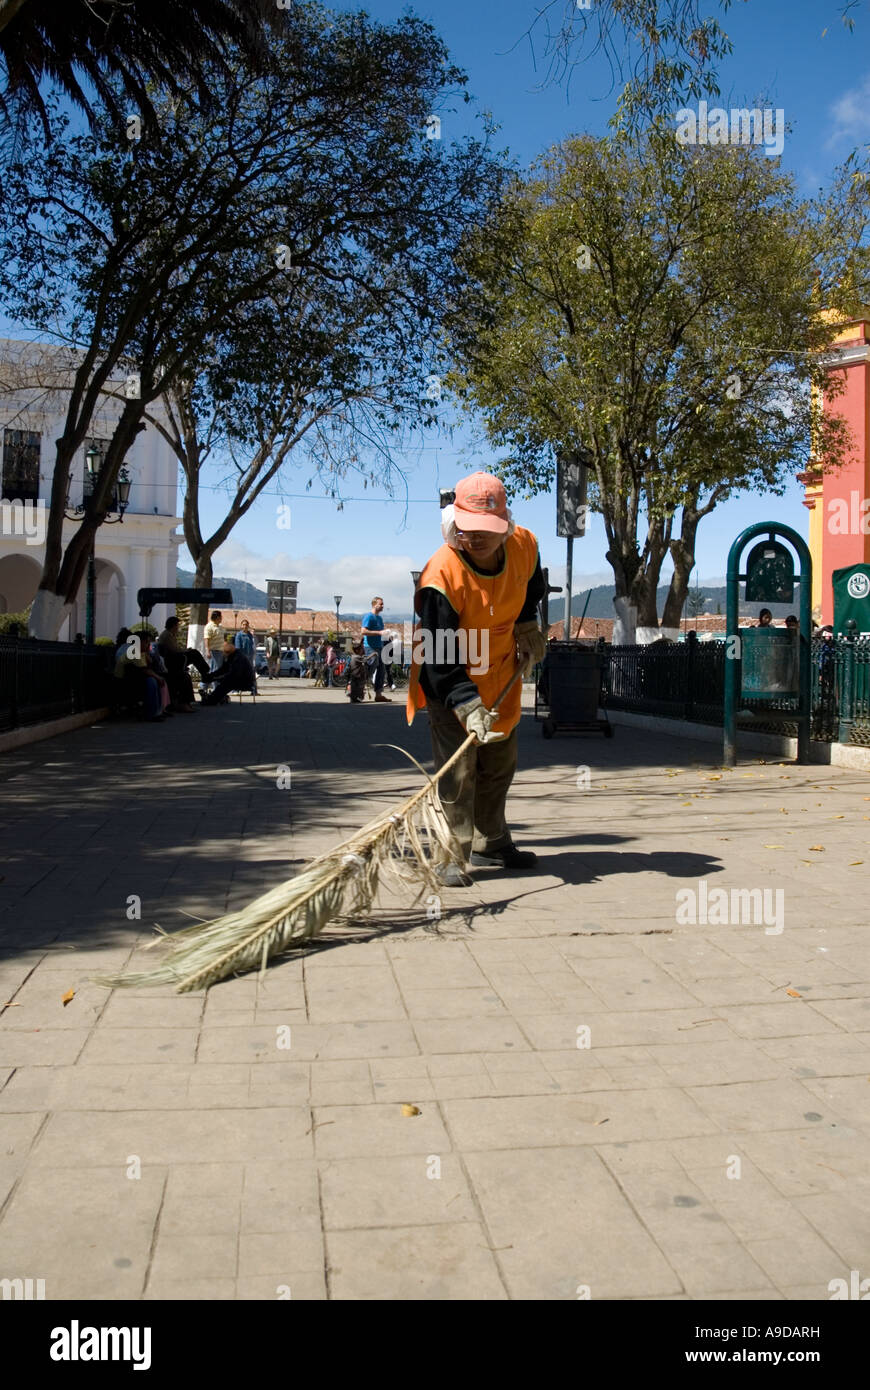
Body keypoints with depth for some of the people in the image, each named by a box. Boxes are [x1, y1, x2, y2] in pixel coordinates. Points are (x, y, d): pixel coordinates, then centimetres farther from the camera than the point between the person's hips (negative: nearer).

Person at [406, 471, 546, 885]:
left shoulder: (525, 546, -14)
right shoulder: (440, 574, -31)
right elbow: (440, 654, -32)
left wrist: (527, 625, 8)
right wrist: (467, 704, -38)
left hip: (501, 673, 6)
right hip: (450, 680, -6)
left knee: (499, 765, 17)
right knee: (457, 769, -12)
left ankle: (491, 844, 34)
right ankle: (454, 857, -2)